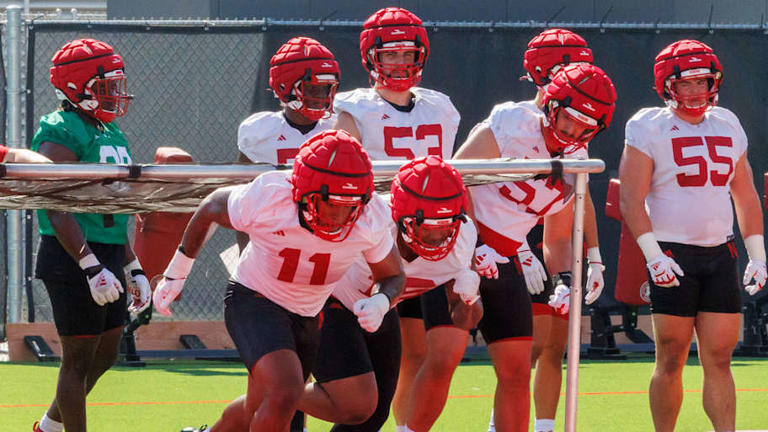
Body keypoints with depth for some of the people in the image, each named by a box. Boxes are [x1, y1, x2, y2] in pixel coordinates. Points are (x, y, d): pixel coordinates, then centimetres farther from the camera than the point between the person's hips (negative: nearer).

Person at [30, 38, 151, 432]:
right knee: (79, 359, -3)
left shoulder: (110, 134, 17)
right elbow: (58, 211, -20)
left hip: (106, 258, 9)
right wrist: (92, 267, -25)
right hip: (73, 257, -9)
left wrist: (133, 269, 22)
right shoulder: (62, 133, -13)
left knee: (104, 357, 14)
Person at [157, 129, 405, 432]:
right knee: (285, 393, -29)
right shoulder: (268, 198, -29)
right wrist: (175, 274, 3)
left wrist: (380, 302, -28)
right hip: (254, 301, -5)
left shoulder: (370, 218, -22)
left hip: (308, 316, 5)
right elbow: (211, 208, -7)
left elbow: (393, 276, -3)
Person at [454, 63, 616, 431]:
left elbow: (558, 239, 18)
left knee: (516, 372, 4)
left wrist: (564, 281, -2)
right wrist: (473, 245, -20)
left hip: (501, 261, 6)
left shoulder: (574, 164, 10)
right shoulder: (512, 124, -11)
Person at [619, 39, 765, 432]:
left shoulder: (727, 126, 14)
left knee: (719, 359, 0)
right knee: (671, 361, -2)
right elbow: (631, 199, -8)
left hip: (719, 254, 4)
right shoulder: (649, 128, -3)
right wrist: (653, 256, -17)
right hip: (672, 253, -4)